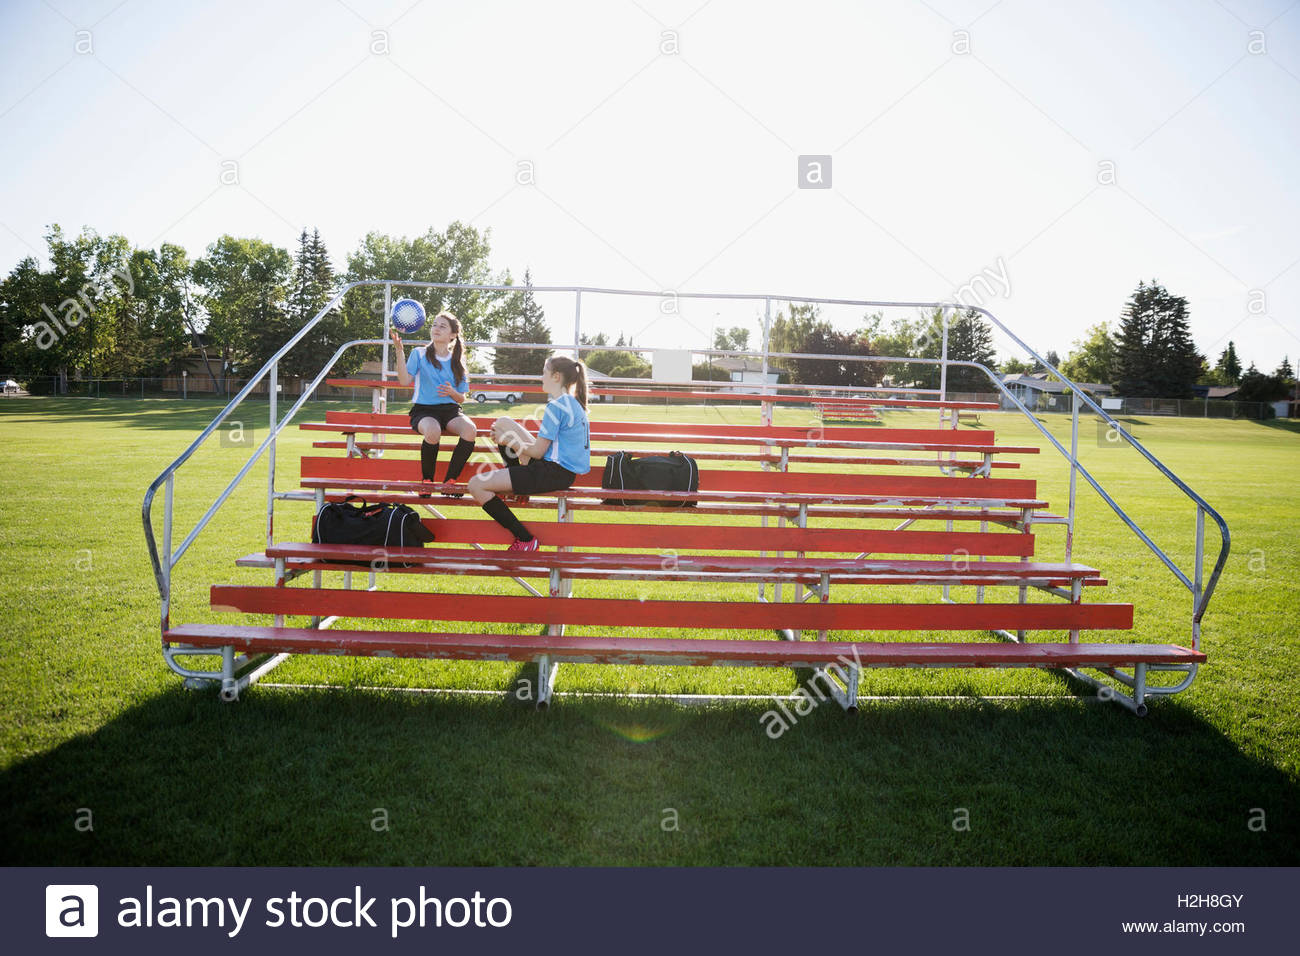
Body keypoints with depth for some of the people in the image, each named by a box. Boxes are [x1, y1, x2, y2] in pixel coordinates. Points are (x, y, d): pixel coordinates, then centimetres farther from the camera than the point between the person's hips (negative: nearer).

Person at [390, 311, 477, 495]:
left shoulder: (457, 361, 14)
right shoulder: (419, 354, 8)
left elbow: (461, 398, 14)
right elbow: (404, 380, -8)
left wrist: (452, 392, -10)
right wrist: (399, 351, -15)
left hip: (450, 409, 3)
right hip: (424, 409, -3)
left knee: (470, 430, -32)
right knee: (433, 431, -39)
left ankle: (449, 480, -20)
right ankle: (427, 480, -18)